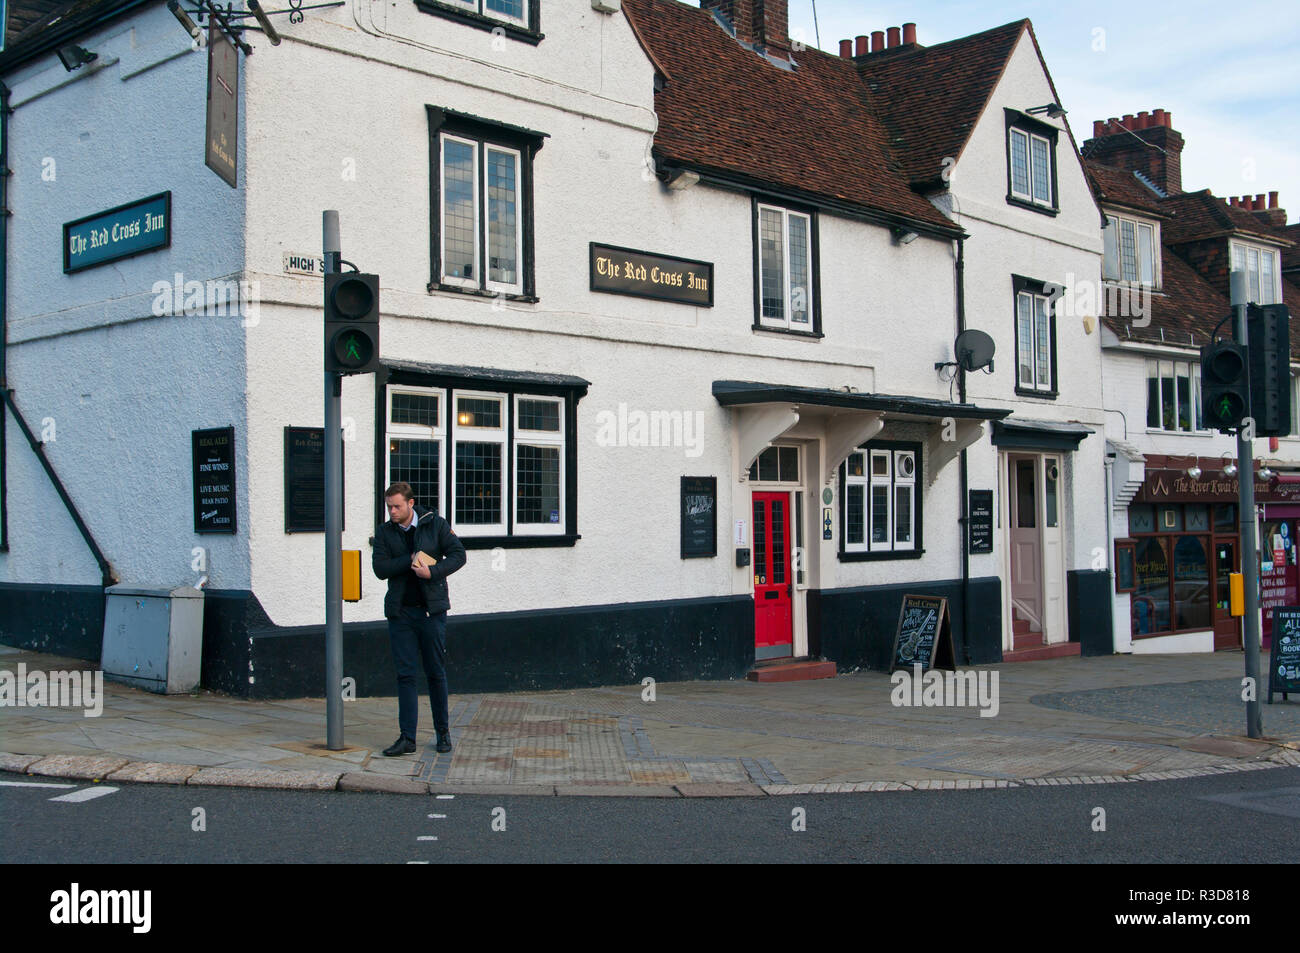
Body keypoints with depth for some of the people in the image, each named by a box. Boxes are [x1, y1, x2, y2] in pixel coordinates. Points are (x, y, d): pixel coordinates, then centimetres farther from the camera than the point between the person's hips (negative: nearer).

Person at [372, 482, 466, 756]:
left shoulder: (435, 524, 1)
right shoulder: (384, 532, 5)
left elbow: (458, 554, -3)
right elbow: (380, 568, -5)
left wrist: (433, 571, -18)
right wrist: (411, 560, -16)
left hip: (431, 608, -1)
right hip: (400, 612, 2)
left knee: (436, 673, 5)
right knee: (405, 674, -1)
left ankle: (443, 732, 17)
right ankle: (407, 738, 1)